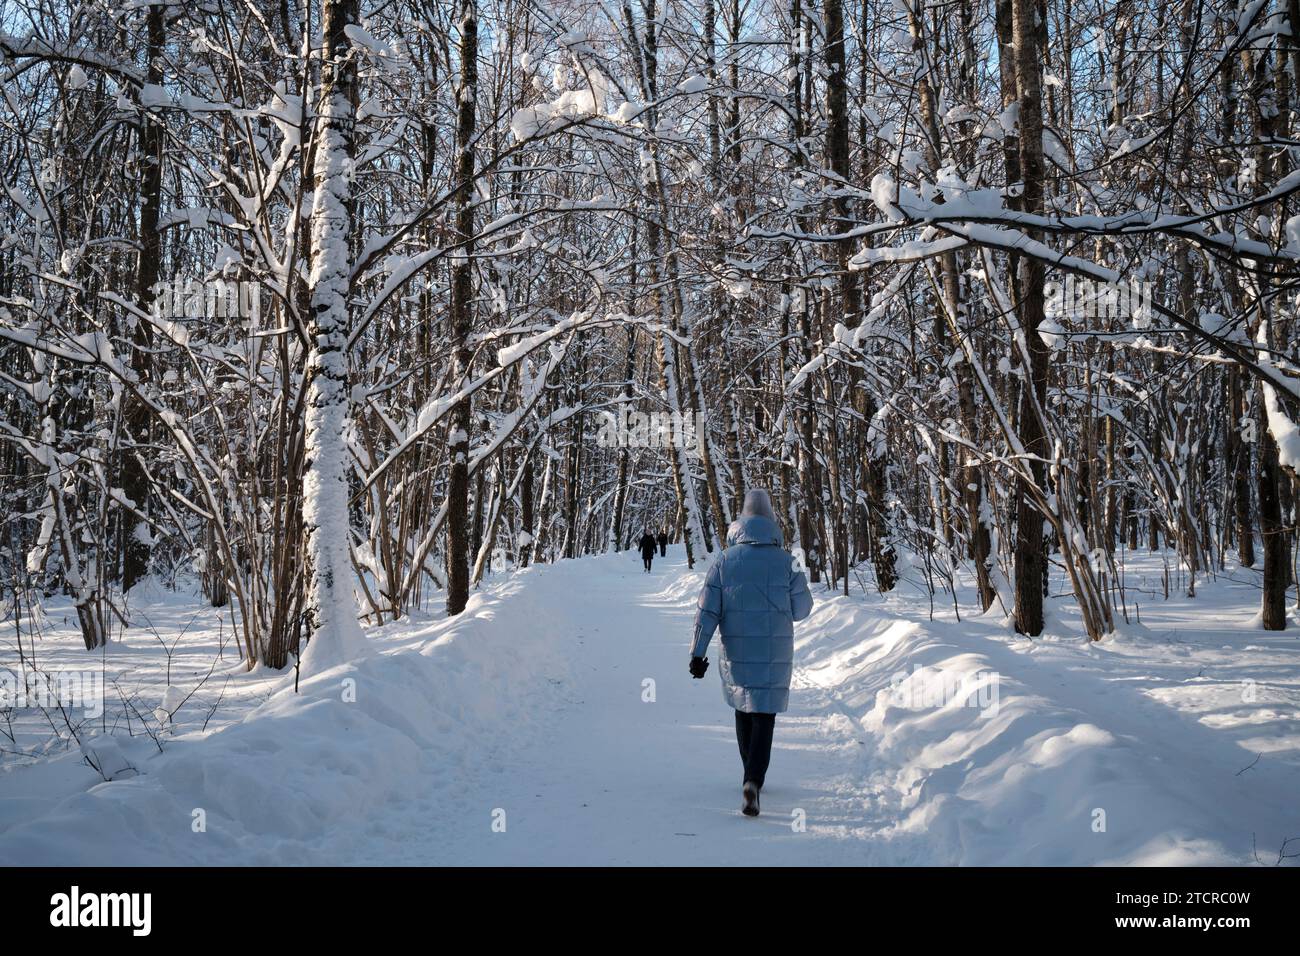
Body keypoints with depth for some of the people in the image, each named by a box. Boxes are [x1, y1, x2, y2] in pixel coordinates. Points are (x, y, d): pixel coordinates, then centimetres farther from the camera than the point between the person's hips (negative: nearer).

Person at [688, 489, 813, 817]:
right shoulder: (785, 562, -6)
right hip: (775, 655, -2)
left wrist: (697, 652, -5)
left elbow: (707, 611, -6)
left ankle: (753, 776, 33)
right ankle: (752, 781, -20)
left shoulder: (724, 562, -3)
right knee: (764, 716, 0)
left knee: (743, 711, 20)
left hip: (736, 653, 2)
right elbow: (802, 610, 2)